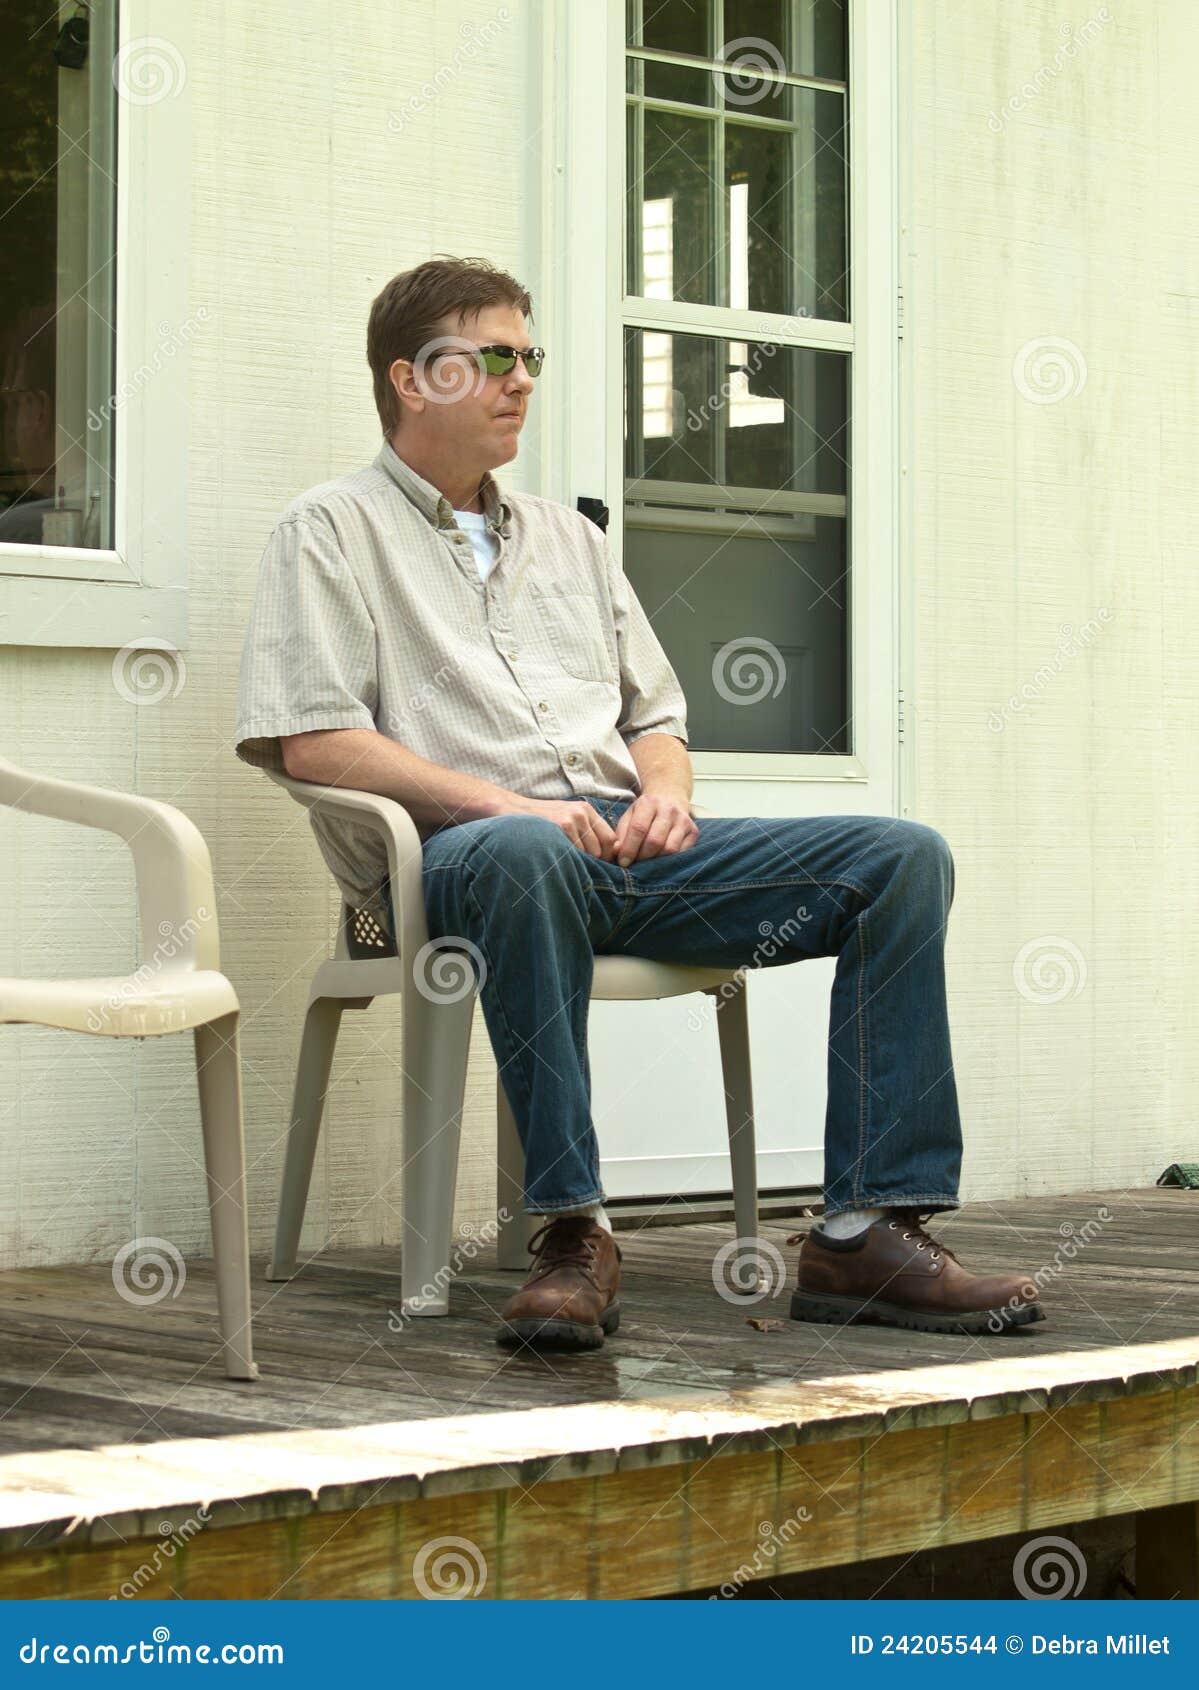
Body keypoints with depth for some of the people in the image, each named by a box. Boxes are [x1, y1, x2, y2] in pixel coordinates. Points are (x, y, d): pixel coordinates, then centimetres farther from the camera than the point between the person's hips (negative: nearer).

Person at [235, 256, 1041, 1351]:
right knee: (526, 855, -44)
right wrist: (500, 803, -16)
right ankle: (573, 1232, -35)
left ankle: (870, 1231, -20)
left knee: (905, 858, -13)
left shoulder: (569, 539, 29)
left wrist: (664, 791, 3)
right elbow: (312, 740, -5)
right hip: (457, 852, -6)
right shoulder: (334, 531, 10)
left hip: (627, 849, 6)